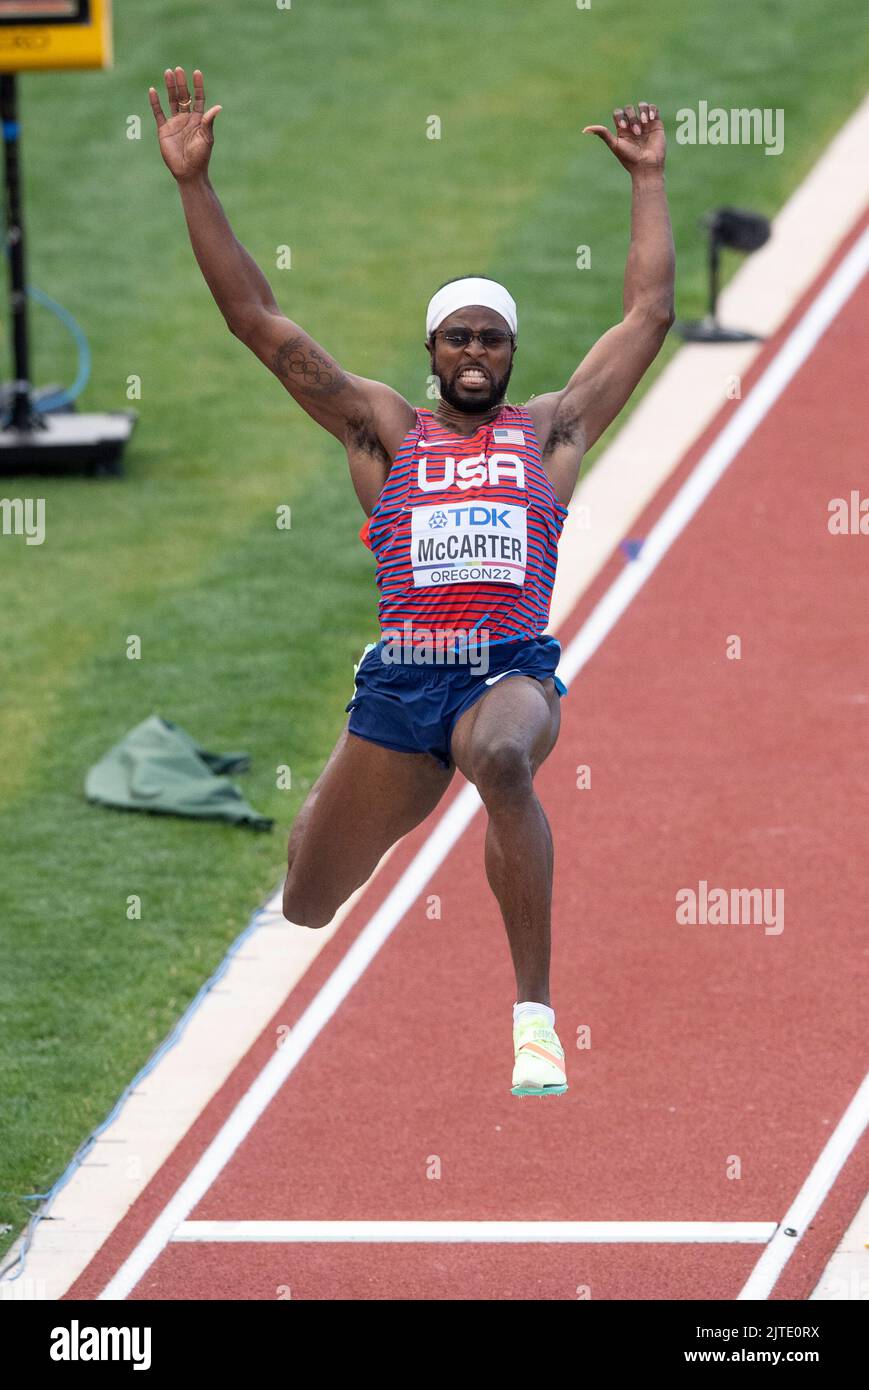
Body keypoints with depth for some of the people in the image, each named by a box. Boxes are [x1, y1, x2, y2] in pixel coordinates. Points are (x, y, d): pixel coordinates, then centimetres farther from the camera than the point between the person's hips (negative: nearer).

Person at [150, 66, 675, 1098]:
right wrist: (194, 184, 1)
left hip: (513, 670, -2)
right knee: (307, 907, 7)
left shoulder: (551, 431, 13)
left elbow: (649, 315, 15)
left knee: (502, 760, -40)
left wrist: (648, 180, 17)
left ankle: (534, 1014, -37)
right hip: (401, 676, 2)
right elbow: (260, 323, 6)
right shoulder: (384, 430, 11)